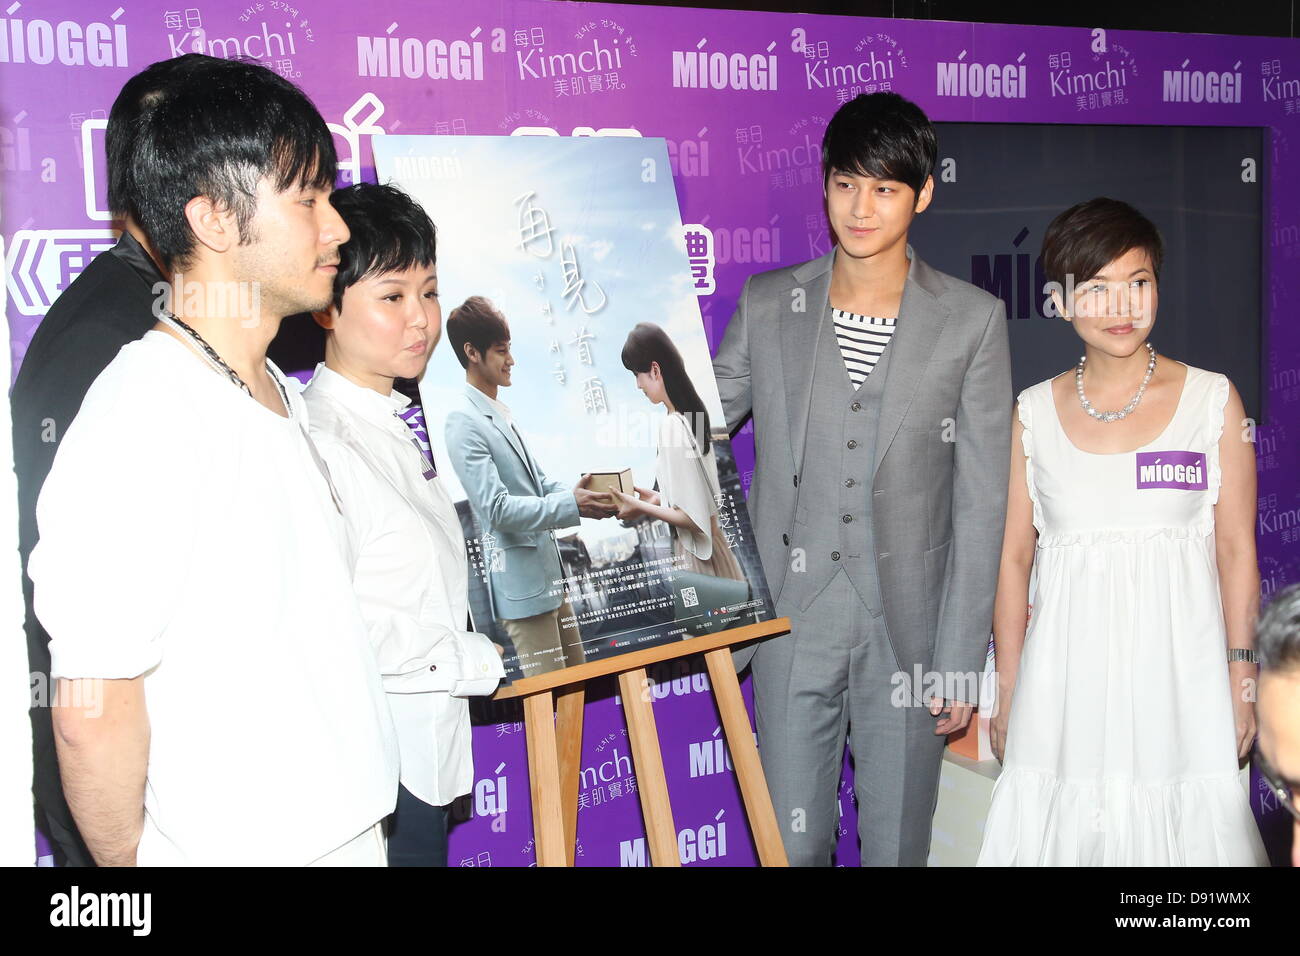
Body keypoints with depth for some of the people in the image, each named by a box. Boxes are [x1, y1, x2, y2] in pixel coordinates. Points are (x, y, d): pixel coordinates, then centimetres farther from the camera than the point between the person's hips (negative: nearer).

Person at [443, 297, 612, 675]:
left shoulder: (501, 414, 12)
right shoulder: (464, 423, -15)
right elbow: (497, 508, -21)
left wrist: (575, 493, -1)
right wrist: (571, 506, -23)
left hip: (550, 571, 9)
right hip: (522, 581, -9)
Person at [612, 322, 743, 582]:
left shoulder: (671, 426, -21)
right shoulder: (691, 413, 3)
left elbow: (692, 517, -18)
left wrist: (640, 507, -9)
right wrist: (660, 499, 15)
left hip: (696, 558, -8)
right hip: (713, 547, 8)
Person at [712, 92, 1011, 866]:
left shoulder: (972, 320, -4)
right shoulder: (767, 305, 1)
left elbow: (980, 503, -4)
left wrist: (960, 657, -6)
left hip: (907, 625, -1)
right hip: (791, 619, 1)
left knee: (898, 845, 12)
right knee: (791, 842, 10)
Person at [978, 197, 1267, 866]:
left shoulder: (1212, 399, 2)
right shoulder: (1032, 414, 4)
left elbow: (1236, 550, 3)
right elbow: (1014, 561, 6)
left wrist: (1241, 678, -1)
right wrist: (1007, 694, 6)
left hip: (1180, 664, -1)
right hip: (1068, 674, 1)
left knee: (1181, 823, 3)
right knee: (1061, 826, 5)